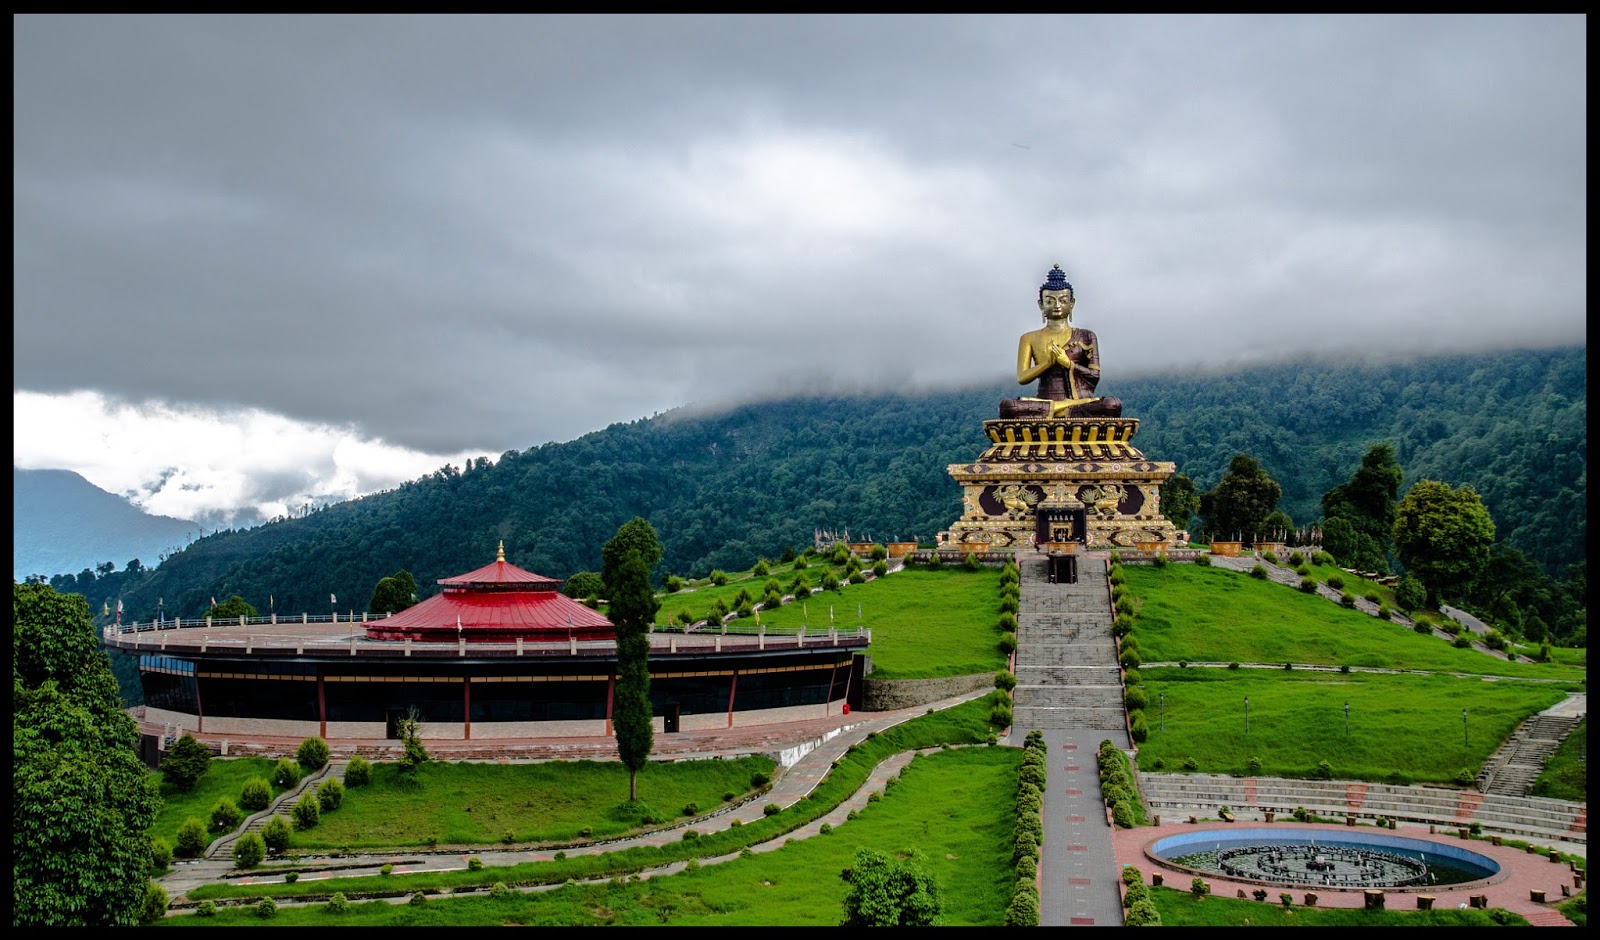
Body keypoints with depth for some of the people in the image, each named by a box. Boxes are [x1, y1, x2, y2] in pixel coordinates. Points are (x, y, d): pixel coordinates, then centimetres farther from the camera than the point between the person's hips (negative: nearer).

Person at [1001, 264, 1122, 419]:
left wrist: (1068, 363, -10)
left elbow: (1095, 376, 5)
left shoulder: (1085, 336, 14)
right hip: (1045, 400, -1)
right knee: (1007, 406, -32)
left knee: (1114, 405, -33)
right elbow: (1022, 378, 3)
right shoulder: (1030, 339, 14)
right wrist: (1048, 362, -12)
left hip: (1083, 402, 1)